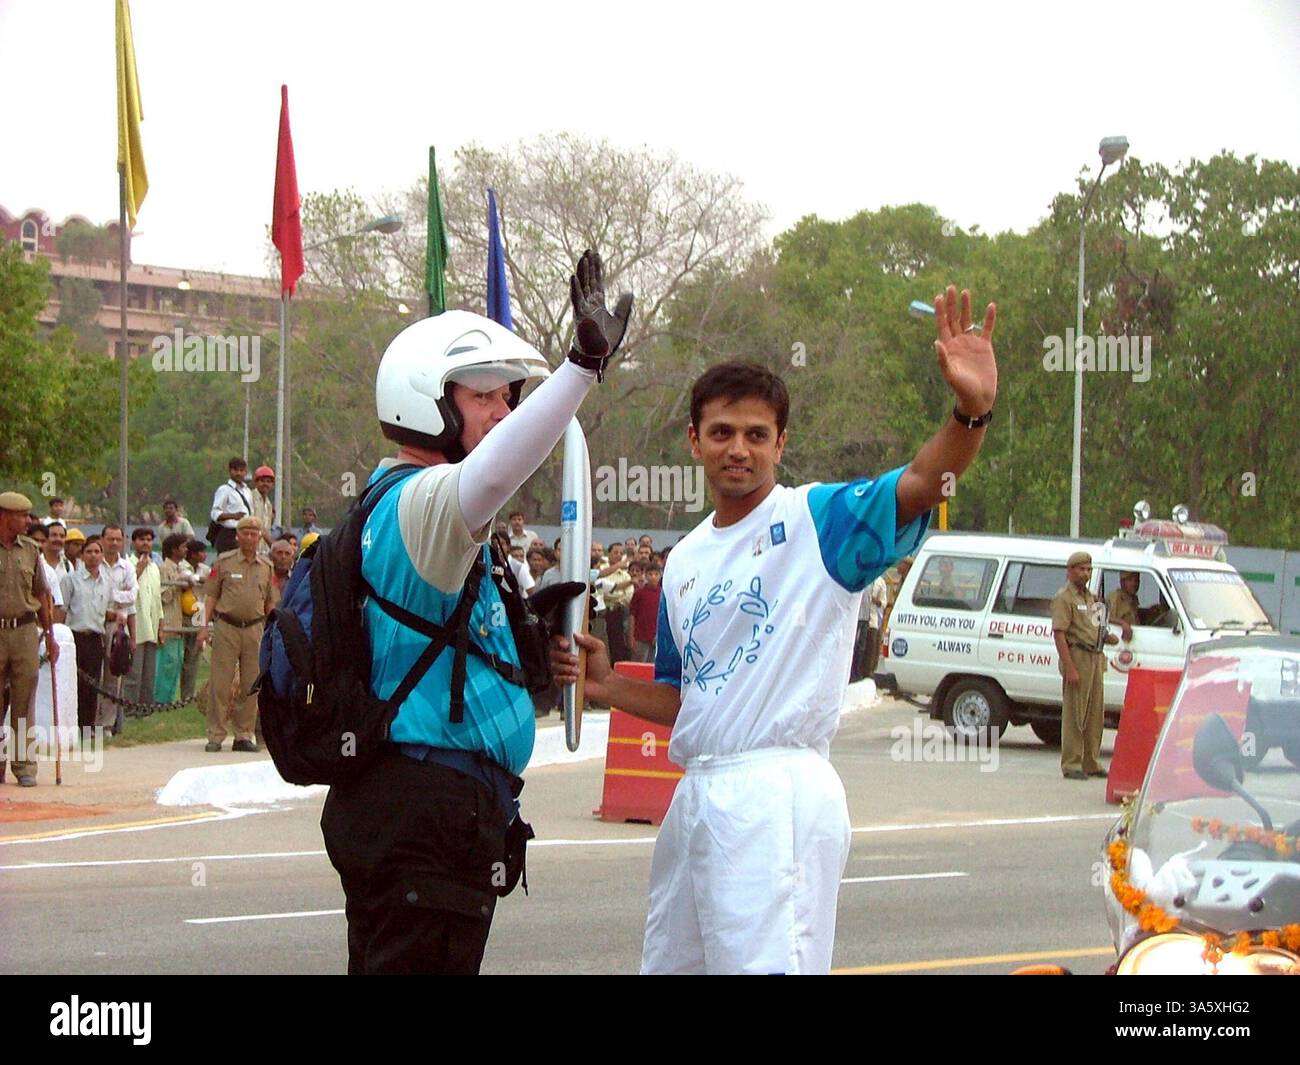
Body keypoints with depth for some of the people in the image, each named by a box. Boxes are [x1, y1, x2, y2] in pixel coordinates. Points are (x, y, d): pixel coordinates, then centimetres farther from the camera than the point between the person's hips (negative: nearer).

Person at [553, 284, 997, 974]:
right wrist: (604, 685, 7)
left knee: (761, 962, -12)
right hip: (697, 792, 8)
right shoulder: (685, 561, 18)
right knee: (669, 964, 14)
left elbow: (920, 484, -21)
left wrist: (971, 411, -40)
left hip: (776, 792, -8)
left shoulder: (817, 520, -3)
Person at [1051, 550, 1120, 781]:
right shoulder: (1063, 598, -8)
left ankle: (1091, 763, 17)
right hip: (1077, 657, -9)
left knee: (1095, 712, 10)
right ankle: (1071, 765, -4)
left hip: (1096, 658, 9)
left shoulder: (1090, 597, 19)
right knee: (1074, 714, -6)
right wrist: (1070, 668, -22)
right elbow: (1059, 634, -16)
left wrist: (1106, 637, 8)